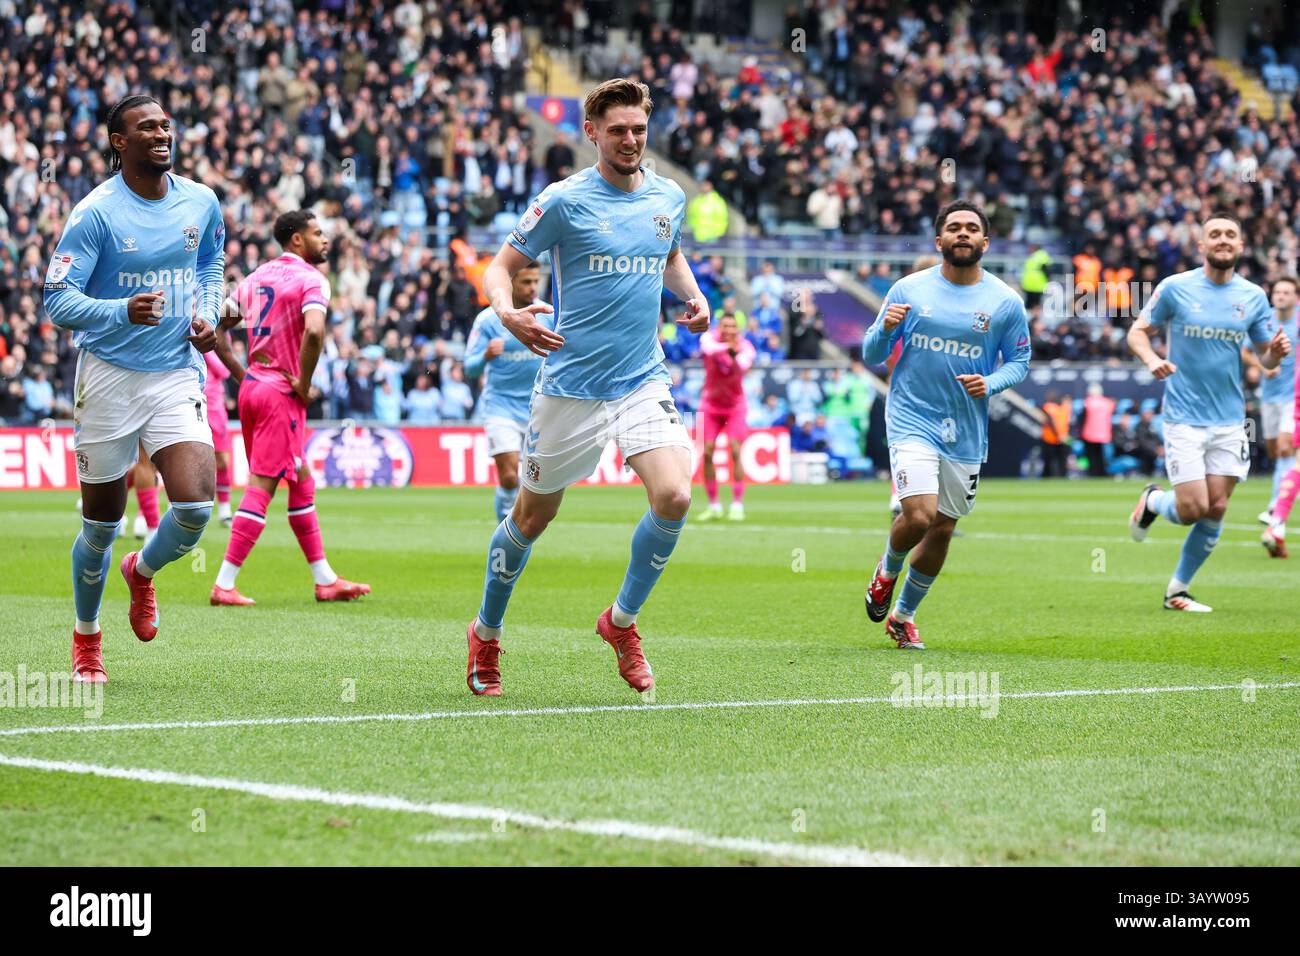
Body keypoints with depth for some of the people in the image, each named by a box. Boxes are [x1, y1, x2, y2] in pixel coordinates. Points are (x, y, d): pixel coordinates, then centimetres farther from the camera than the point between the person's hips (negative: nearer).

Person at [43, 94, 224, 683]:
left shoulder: (201, 203, 2)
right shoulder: (96, 212, -12)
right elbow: (58, 300, -15)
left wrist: (207, 312, 5)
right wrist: (122, 310, -31)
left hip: (177, 375, 3)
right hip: (108, 375, -3)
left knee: (196, 505, -15)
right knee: (101, 524, 6)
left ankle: (143, 572, 20)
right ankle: (86, 638, 30)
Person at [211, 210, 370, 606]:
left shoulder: (258, 276, 14)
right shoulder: (311, 279, -11)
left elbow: (218, 326, 15)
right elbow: (313, 330, -29)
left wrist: (238, 369, 17)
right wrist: (303, 384, -17)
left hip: (252, 385, 9)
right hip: (281, 395, -9)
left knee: (302, 483, 17)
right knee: (261, 488, -7)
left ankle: (325, 580, 22)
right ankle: (224, 585, -10)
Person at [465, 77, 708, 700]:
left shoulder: (669, 198, 7)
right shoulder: (564, 200, -8)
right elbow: (502, 264, -4)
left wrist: (692, 295, 8)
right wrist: (506, 311, -25)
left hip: (643, 380, 3)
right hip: (571, 385, -3)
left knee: (673, 496, -18)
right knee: (533, 515, 8)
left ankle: (622, 621, 5)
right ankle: (486, 634, 31)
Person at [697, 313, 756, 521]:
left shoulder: (744, 346, -15)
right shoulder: (709, 338, -12)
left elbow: (743, 367, -36)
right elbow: (709, 348, -37)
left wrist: (735, 354, -57)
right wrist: (727, 347, -57)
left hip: (735, 406, -2)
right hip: (710, 405, 2)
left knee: (735, 451, -14)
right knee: (707, 453, -4)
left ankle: (737, 506, -9)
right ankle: (714, 506, 8)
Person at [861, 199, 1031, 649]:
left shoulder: (1006, 302, 0)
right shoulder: (909, 290, -1)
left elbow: (1019, 361, 8)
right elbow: (872, 356, 4)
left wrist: (990, 382, -13)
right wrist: (885, 329, -18)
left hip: (966, 434, 3)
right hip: (912, 422, -3)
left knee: (942, 530, 9)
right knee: (919, 516, -19)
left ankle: (903, 615, 31)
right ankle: (888, 570, 16)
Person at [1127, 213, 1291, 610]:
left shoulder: (1253, 296, 4)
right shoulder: (1175, 288, -5)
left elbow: (1266, 358, 10)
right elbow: (1138, 331, 1)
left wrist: (1276, 352, -14)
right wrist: (1151, 358, -20)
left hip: (1229, 420, 3)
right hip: (1184, 417, -3)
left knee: (1216, 509, 1)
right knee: (1192, 510, -10)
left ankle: (1178, 589, 18)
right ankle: (1152, 501, 26)